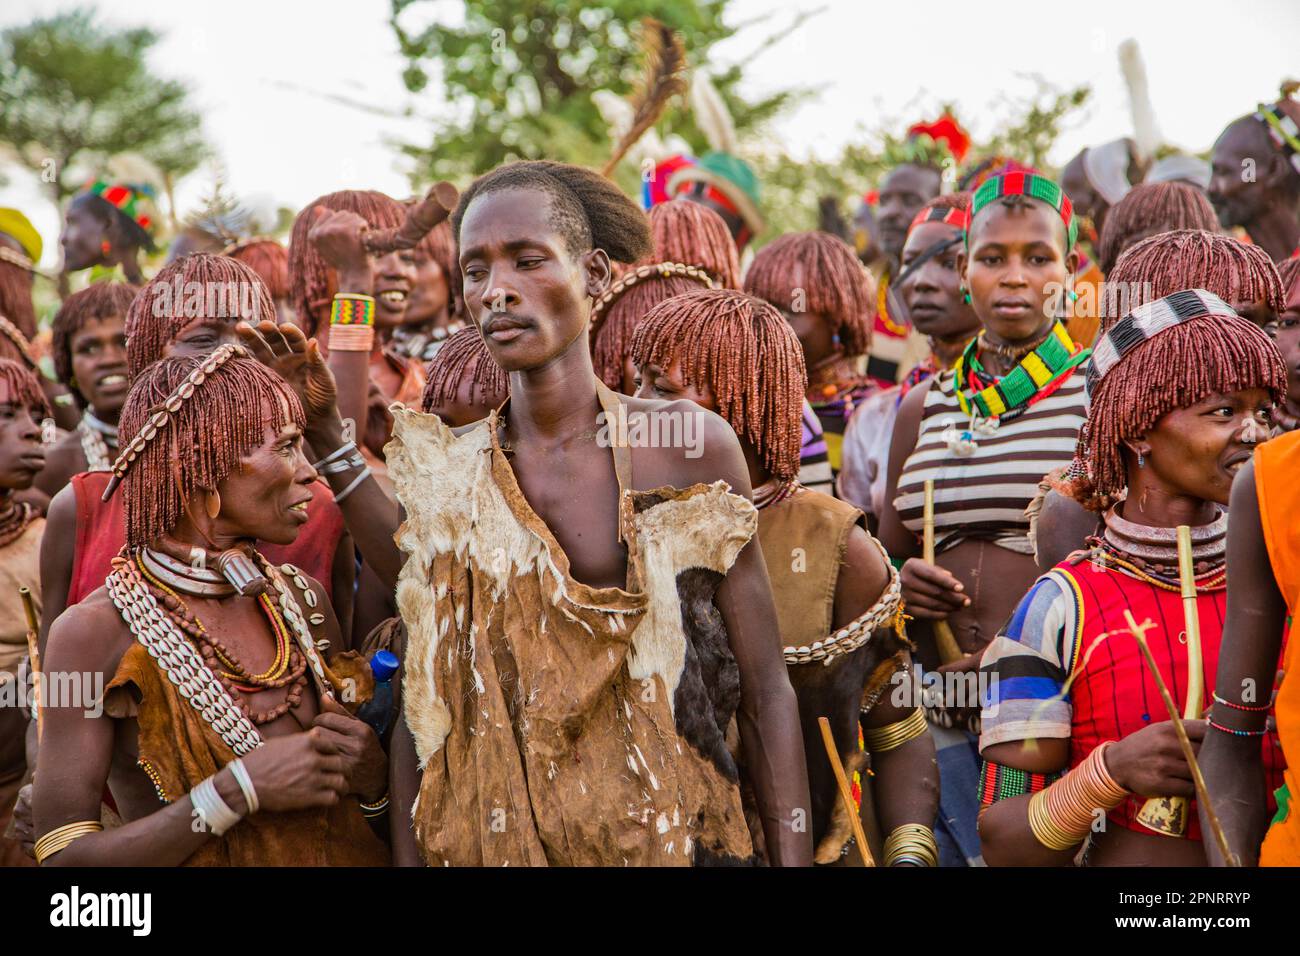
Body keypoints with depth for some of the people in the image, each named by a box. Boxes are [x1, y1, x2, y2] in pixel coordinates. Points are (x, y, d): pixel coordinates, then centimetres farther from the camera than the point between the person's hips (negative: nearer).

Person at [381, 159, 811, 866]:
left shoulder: (691, 446, -6)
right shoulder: (439, 469, -1)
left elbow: (765, 695, -5)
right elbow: (416, 708, 3)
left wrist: (792, 859, -11)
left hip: (672, 835, -2)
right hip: (492, 844, 2)